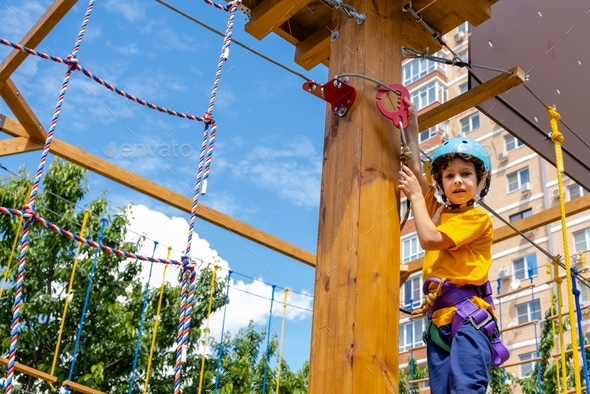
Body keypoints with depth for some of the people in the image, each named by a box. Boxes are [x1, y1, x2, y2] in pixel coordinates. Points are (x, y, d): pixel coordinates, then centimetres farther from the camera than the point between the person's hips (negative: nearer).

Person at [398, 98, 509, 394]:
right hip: (438, 316, 7)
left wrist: (416, 195, 1)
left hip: (468, 313, -7)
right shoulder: (439, 211, 20)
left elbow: (429, 239, -10)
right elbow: (415, 170, 22)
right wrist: (411, 124, 19)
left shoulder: (478, 218, 0)